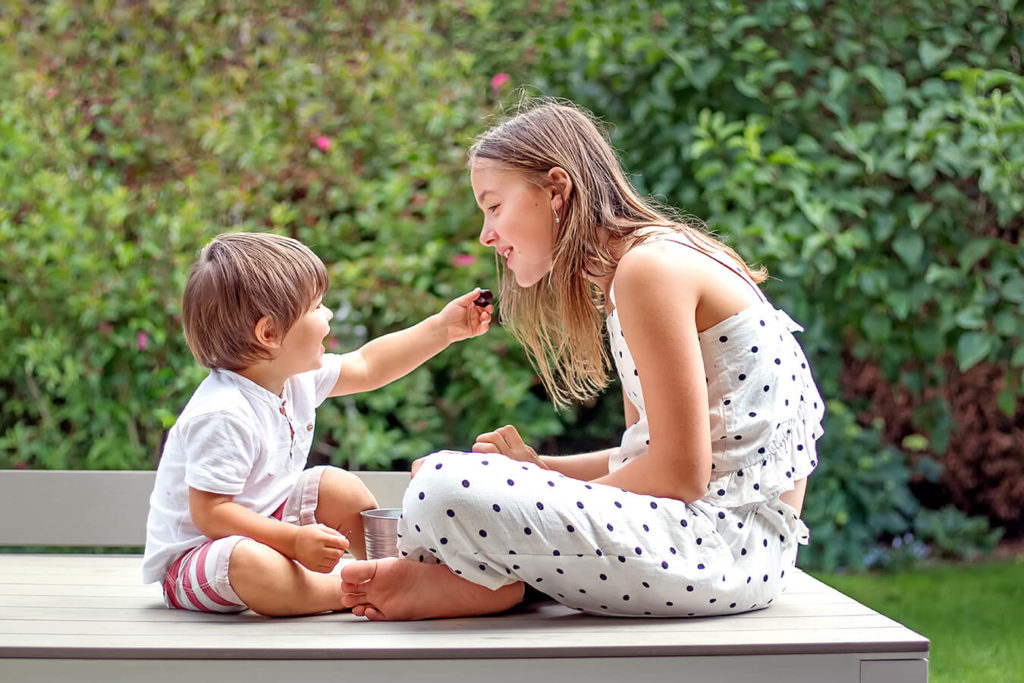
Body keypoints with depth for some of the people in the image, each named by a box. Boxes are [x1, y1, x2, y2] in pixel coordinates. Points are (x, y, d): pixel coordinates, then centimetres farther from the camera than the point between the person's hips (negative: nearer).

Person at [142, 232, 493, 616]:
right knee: (252, 564, -39)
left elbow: (367, 366, 14)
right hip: (190, 557, -10)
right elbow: (209, 513, -31)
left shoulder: (296, 377, -2)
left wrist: (443, 328, 13)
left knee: (337, 487, 8)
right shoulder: (222, 415, -31)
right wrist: (295, 541, -36)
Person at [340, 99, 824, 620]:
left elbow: (680, 471, -18)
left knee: (445, 490, -27)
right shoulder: (626, 273, 17)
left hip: (731, 540, -11)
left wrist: (561, 502, -6)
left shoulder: (650, 267, -14)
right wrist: (540, 468, 5)